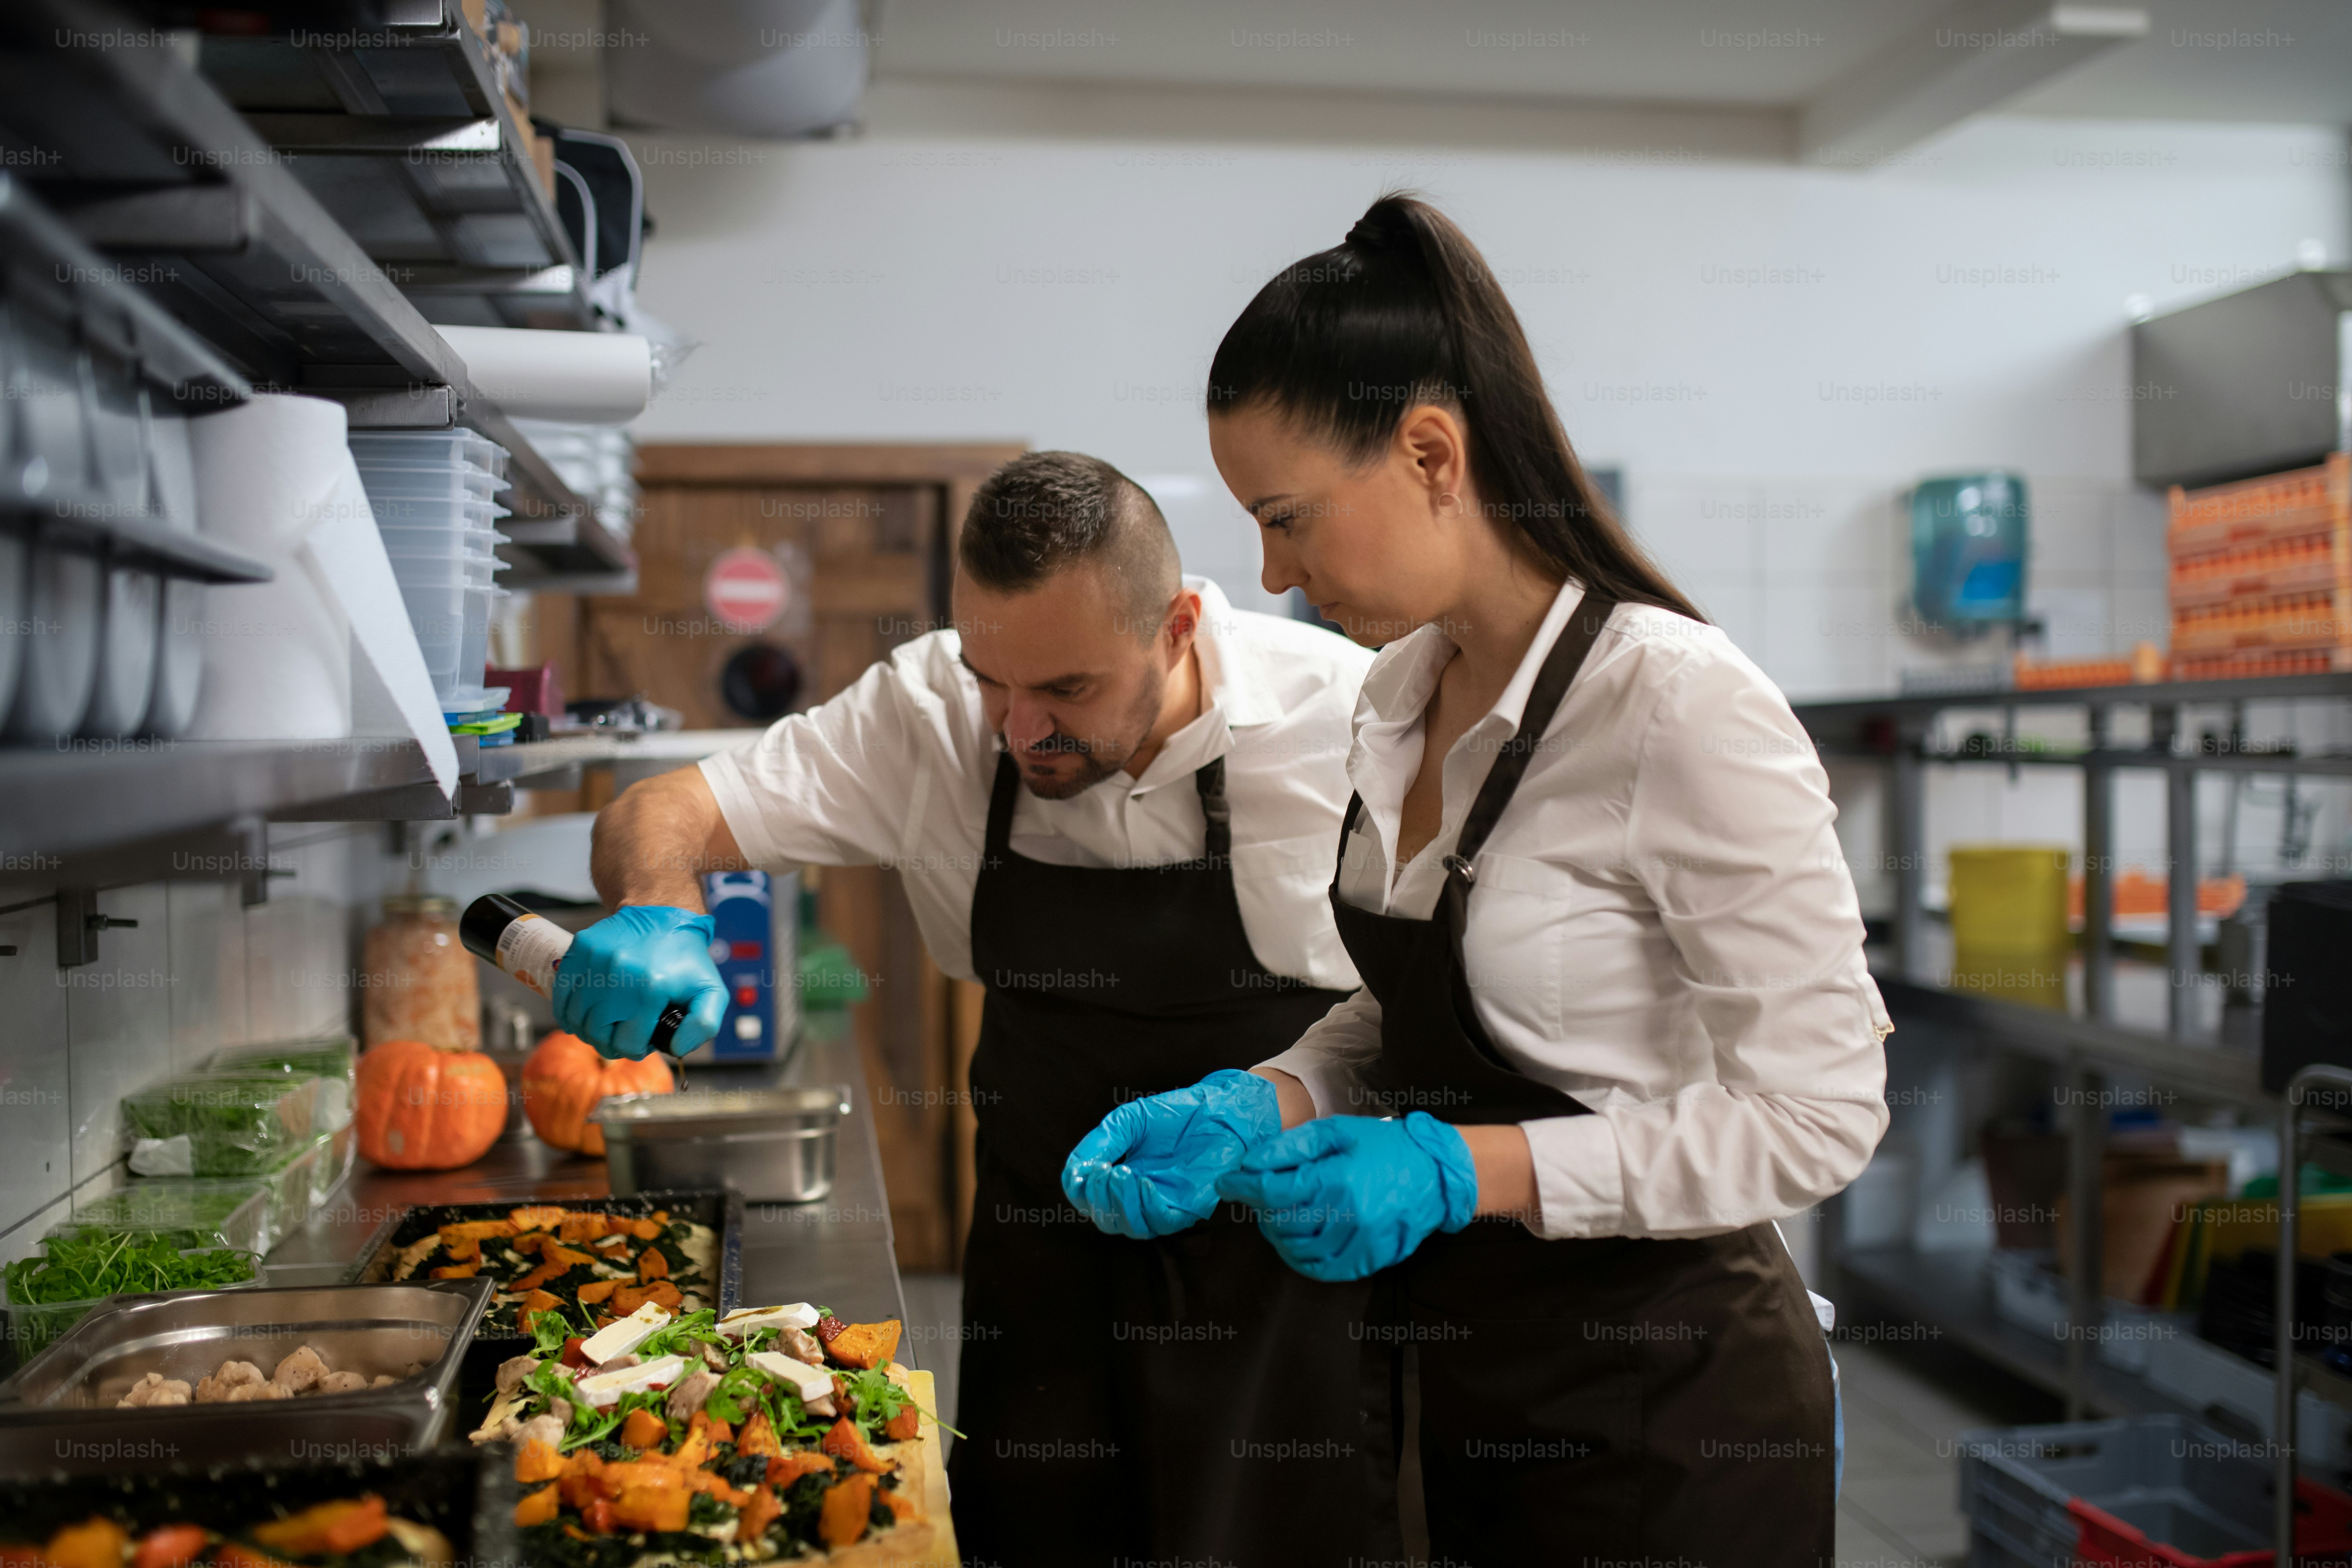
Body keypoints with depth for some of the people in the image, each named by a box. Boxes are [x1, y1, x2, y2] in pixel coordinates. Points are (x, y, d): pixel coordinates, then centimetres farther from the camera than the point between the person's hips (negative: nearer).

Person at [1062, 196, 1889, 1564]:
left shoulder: (1681, 705, -23)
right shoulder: (1406, 693, 1)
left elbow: (1816, 1113, -21)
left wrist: (1464, 1169, -25)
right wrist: (1262, 1107, -5)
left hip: (1659, 1417, -7)